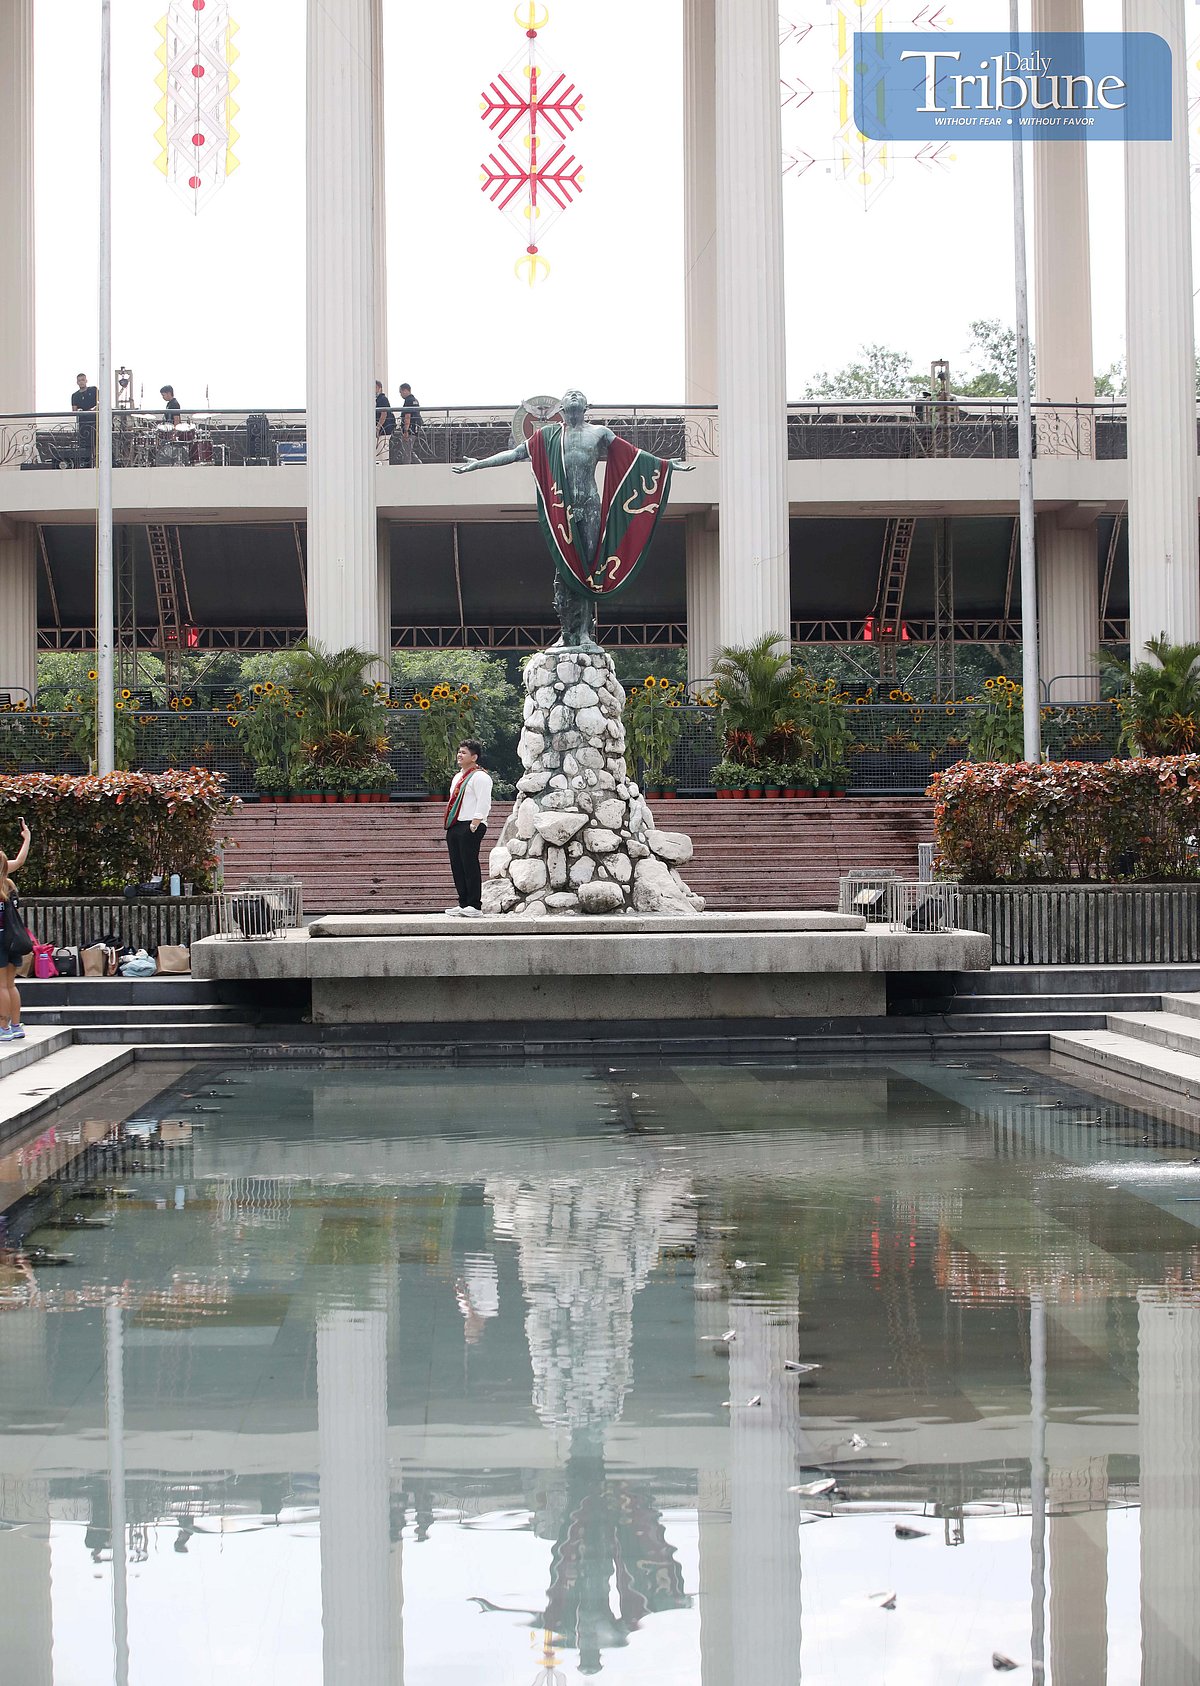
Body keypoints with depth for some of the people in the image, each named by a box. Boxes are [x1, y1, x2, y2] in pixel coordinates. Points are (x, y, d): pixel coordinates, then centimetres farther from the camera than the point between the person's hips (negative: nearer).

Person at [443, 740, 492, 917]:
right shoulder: (458, 776, 22)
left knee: (469, 865, -10)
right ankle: (463, 904, 13)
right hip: (455, 826, 9)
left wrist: (473, 825, -21)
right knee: (457, 866, 8)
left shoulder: (480, 776, -7)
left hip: (470, 826, -9)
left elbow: (483, 803, -15)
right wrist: (450, 824, 15)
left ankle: (475, 906, -8)